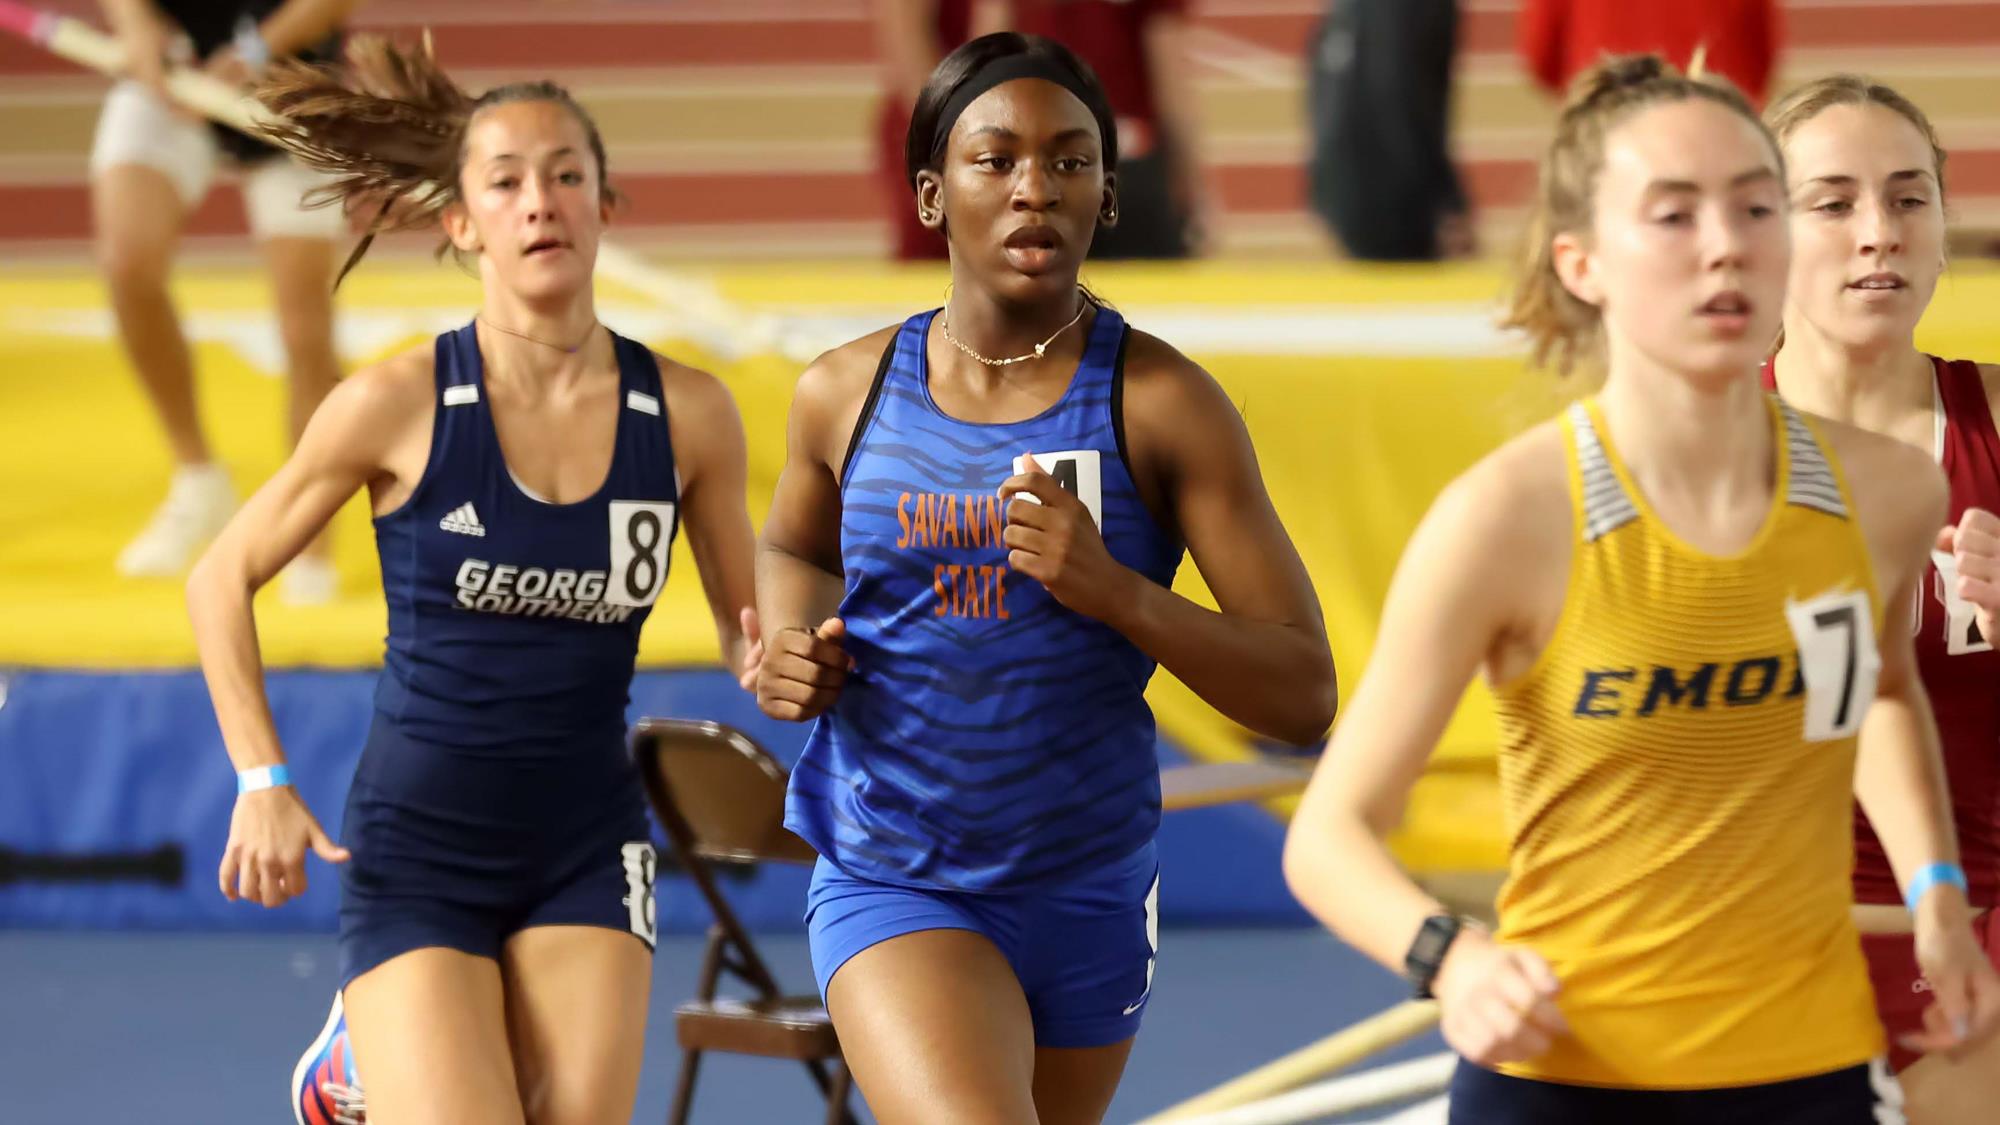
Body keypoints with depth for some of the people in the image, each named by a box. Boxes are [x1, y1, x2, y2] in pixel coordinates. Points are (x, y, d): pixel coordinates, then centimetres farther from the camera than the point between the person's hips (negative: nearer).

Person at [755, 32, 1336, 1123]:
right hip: (889, 884, -1)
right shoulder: (846, 396, -2)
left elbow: (1303, 695, -12)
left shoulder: (1162, 405, -9)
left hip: (1086, 892, 1)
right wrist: (791, 650, -1)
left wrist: (1113, 588, -26)